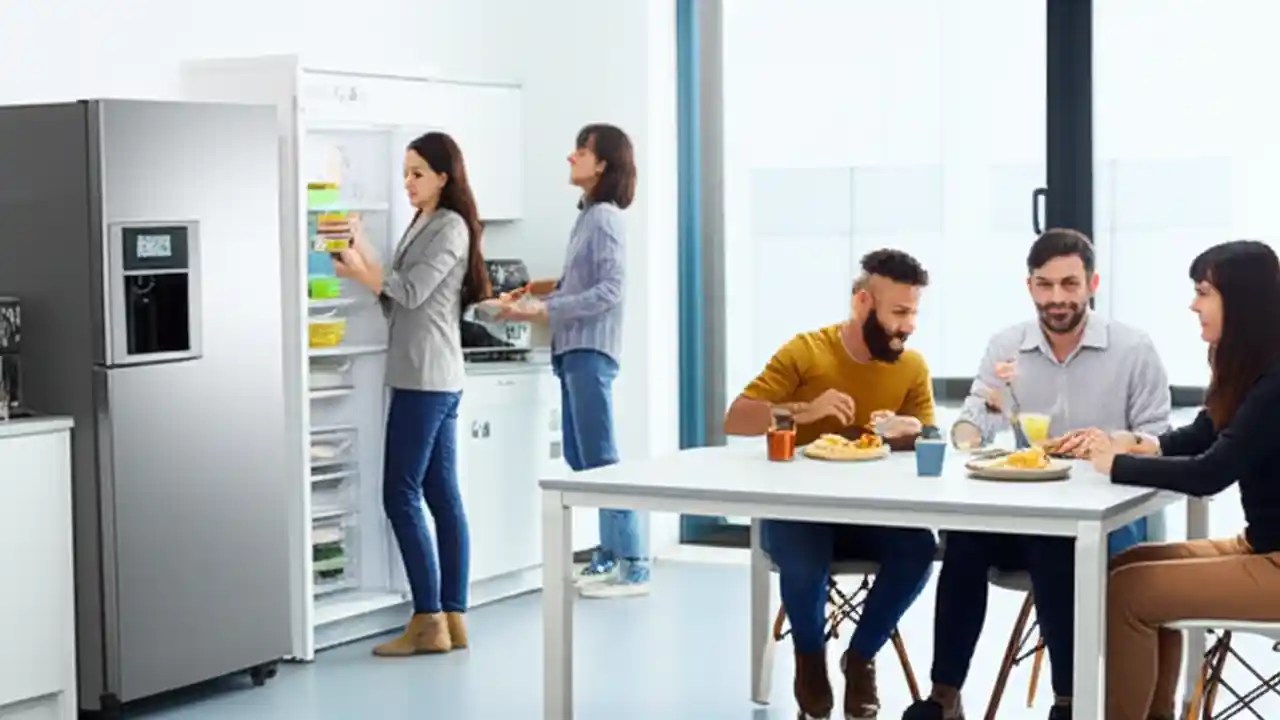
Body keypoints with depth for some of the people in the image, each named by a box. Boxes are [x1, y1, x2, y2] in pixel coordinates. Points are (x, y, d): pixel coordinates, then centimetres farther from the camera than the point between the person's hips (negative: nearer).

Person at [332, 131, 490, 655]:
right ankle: (452, 618, 9)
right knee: (442, 497, 7)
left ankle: (429, 620, -6)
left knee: (401, 497, -9)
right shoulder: (422, 225, 19)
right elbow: (394, 301, 13)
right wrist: (362, 256, 1)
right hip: (425, 379, 9)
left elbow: (411, 292, -16)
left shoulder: (450, 227, -8)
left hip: (428, 380, -9)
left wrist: (358, 270, -11)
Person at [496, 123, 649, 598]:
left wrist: (542, 310, -22)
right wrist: (546, 287, 9)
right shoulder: (588, 215, 15)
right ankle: (610, 554, 19)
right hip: (574, 349, 9)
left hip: (591, 350, -9)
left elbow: (609, 291, -20)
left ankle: (634, 567, -3)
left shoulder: (604, 218, -12)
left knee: (601, 460, -7)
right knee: (581, 458, 12)